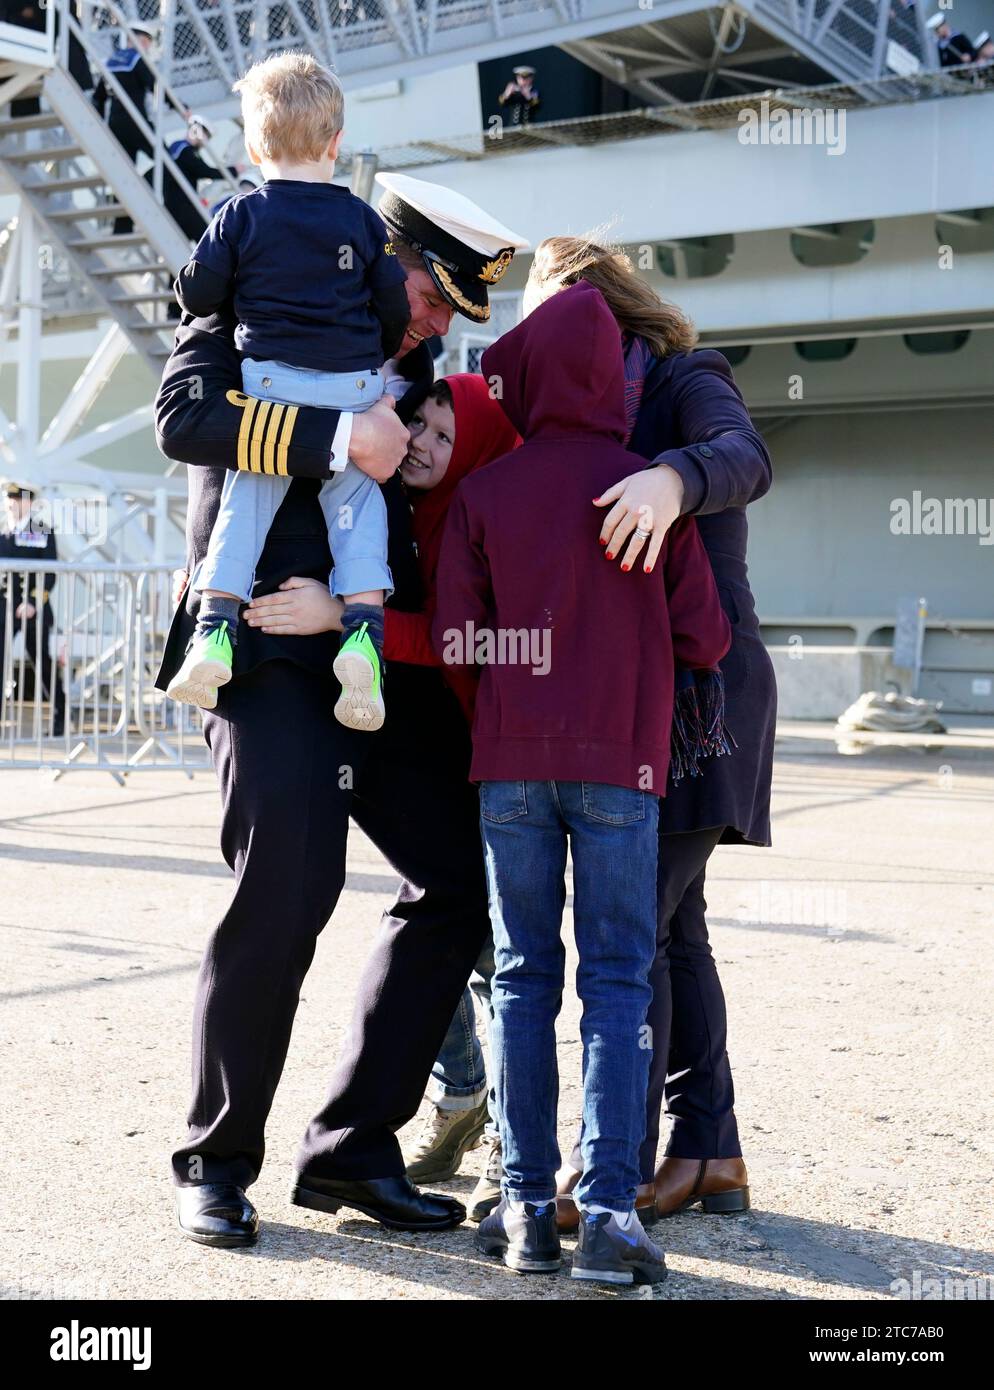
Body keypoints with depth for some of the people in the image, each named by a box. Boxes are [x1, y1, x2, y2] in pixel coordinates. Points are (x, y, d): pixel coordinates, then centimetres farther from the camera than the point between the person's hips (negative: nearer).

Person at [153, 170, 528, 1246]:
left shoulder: (409, 373, 22)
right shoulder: (250, 314, 4)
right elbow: (183, 414, -15)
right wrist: (336, 434, -23)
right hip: (272, 648, -7)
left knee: (461, 878, 3)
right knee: (287, 885, -16)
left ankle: (349, 1147, 14)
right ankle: (216, 1161, 5)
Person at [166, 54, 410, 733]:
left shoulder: (242, 216, 1)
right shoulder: (361, 218, 6)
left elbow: (197, 292, 2)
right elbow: (395, 305, 10)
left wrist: (203, 298, 26)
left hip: (271, 379, -1)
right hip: (354, 384, 1)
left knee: (249, 492, 7)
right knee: (356, 493, 10)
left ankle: (216, 628, -5)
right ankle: (364, 633, -6)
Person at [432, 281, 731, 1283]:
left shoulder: (481, 494, 1)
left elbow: (455, 641, -3)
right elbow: (702, 638, 0)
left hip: (511, 762, 1)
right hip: (619, 763, -1)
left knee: (523, 977, 8)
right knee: (617, 981, 2)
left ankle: (527, 1207, 7)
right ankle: (609, 1210, -5)